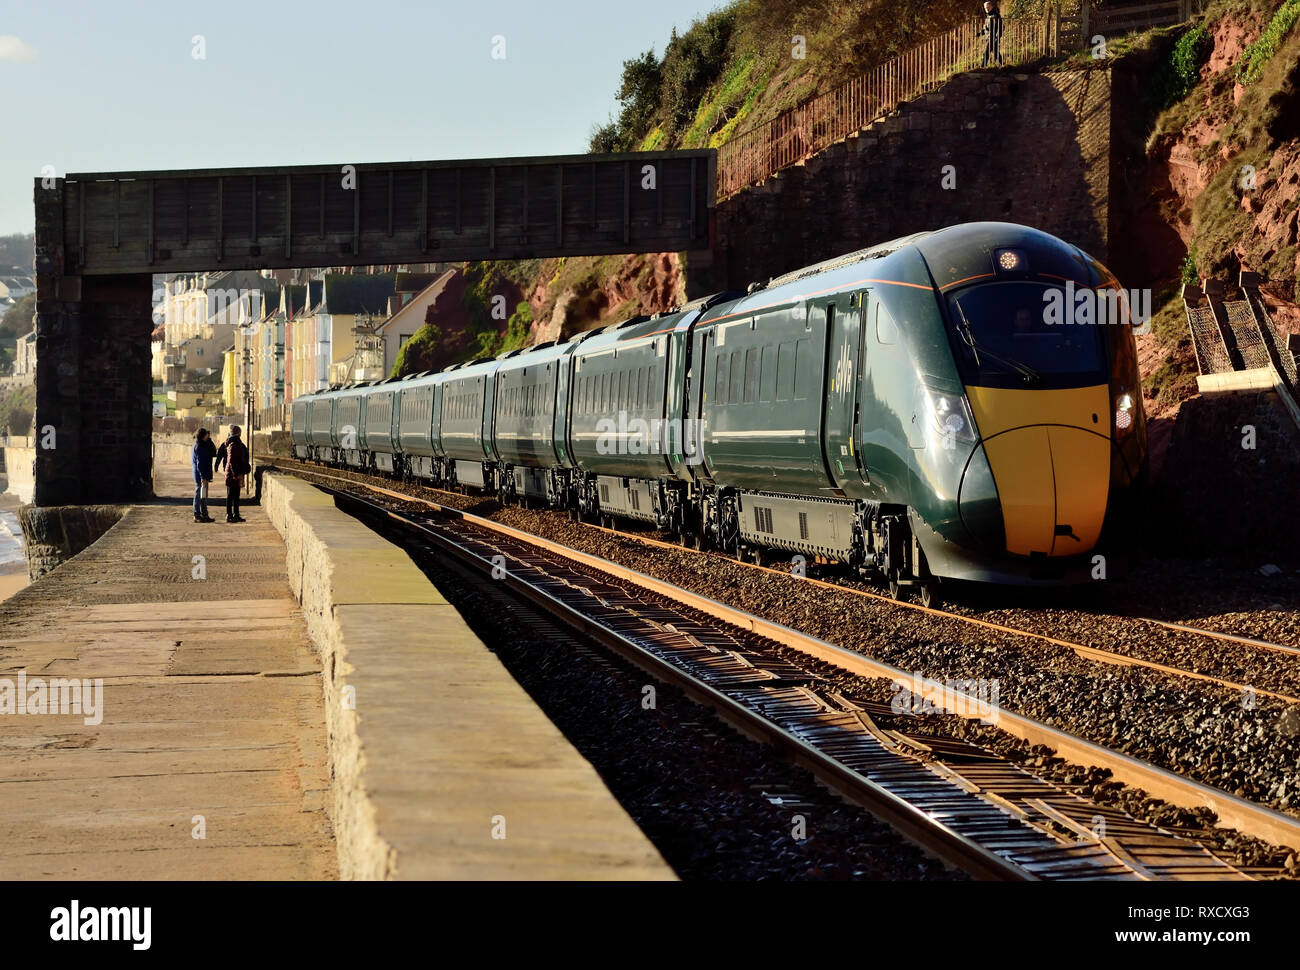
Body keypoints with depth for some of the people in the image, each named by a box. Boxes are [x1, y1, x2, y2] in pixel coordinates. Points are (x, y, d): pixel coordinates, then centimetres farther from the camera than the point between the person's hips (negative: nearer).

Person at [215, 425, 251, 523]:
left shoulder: (238, 444, 14)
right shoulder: (233, 445, -17)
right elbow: (231, 461, -21)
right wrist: (237, 474, -22)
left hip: (237, 473, 10)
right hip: (233, 474, -10)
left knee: (236, 496, 14)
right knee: (231, 495, -4)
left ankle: (236, 515, 19)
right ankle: (229, 515, 0)